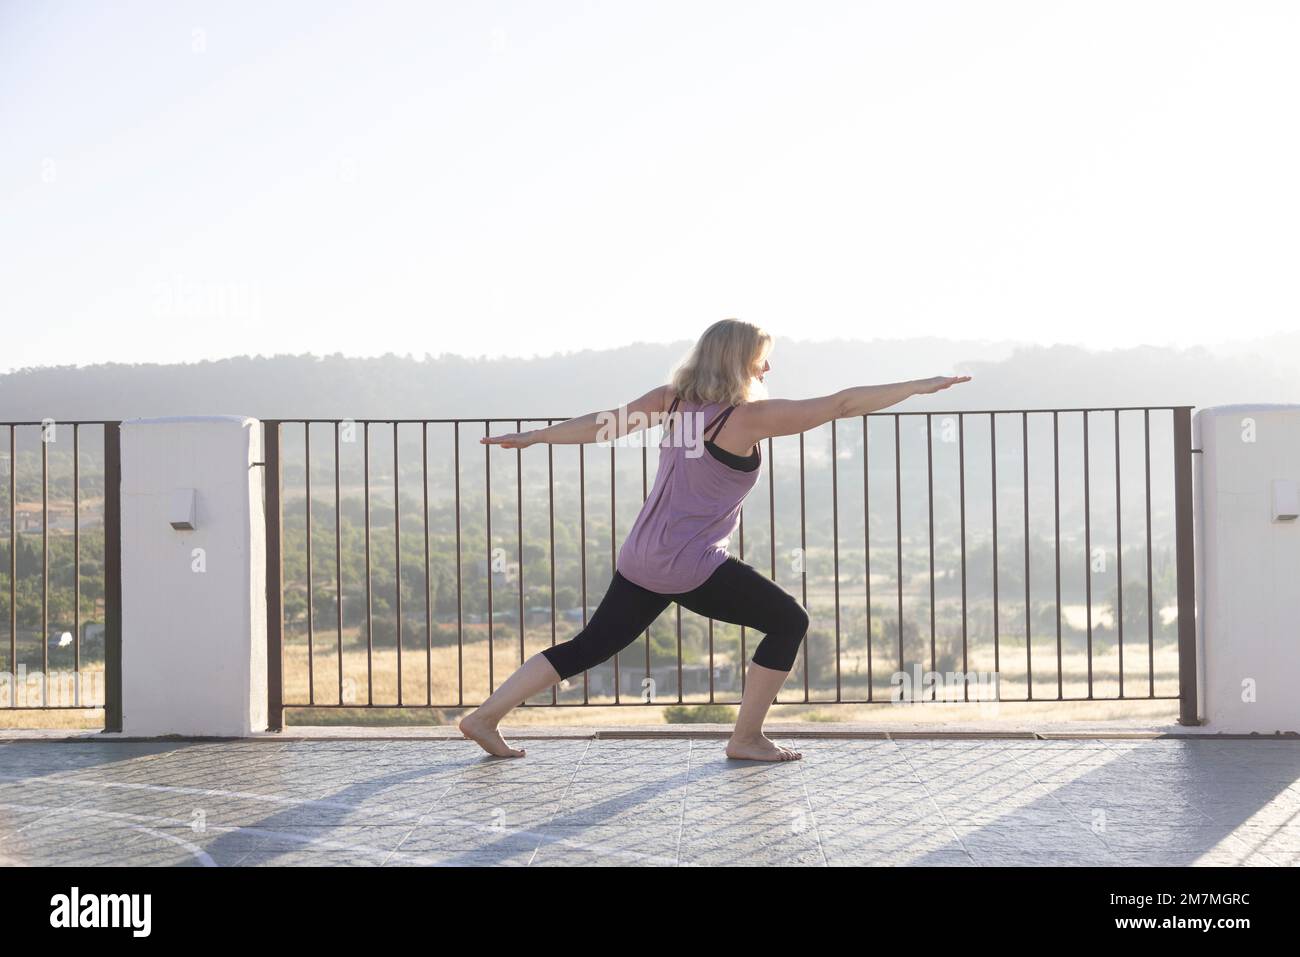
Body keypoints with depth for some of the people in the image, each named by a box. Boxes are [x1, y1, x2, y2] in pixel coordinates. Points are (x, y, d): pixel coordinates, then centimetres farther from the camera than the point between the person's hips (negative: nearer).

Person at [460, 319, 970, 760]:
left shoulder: (673, 400, 5)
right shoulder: (750, 417, -14)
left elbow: (602, 423, 8)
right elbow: (843, 404, -14)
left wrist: (529, 438, 19)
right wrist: (921, 385, -9)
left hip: (640, 561, 7)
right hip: (692, 567, -7)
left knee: (589, 647, 16)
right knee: (789, 621, 5)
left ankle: (485, 716, 16)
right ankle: (747, 738, 9)